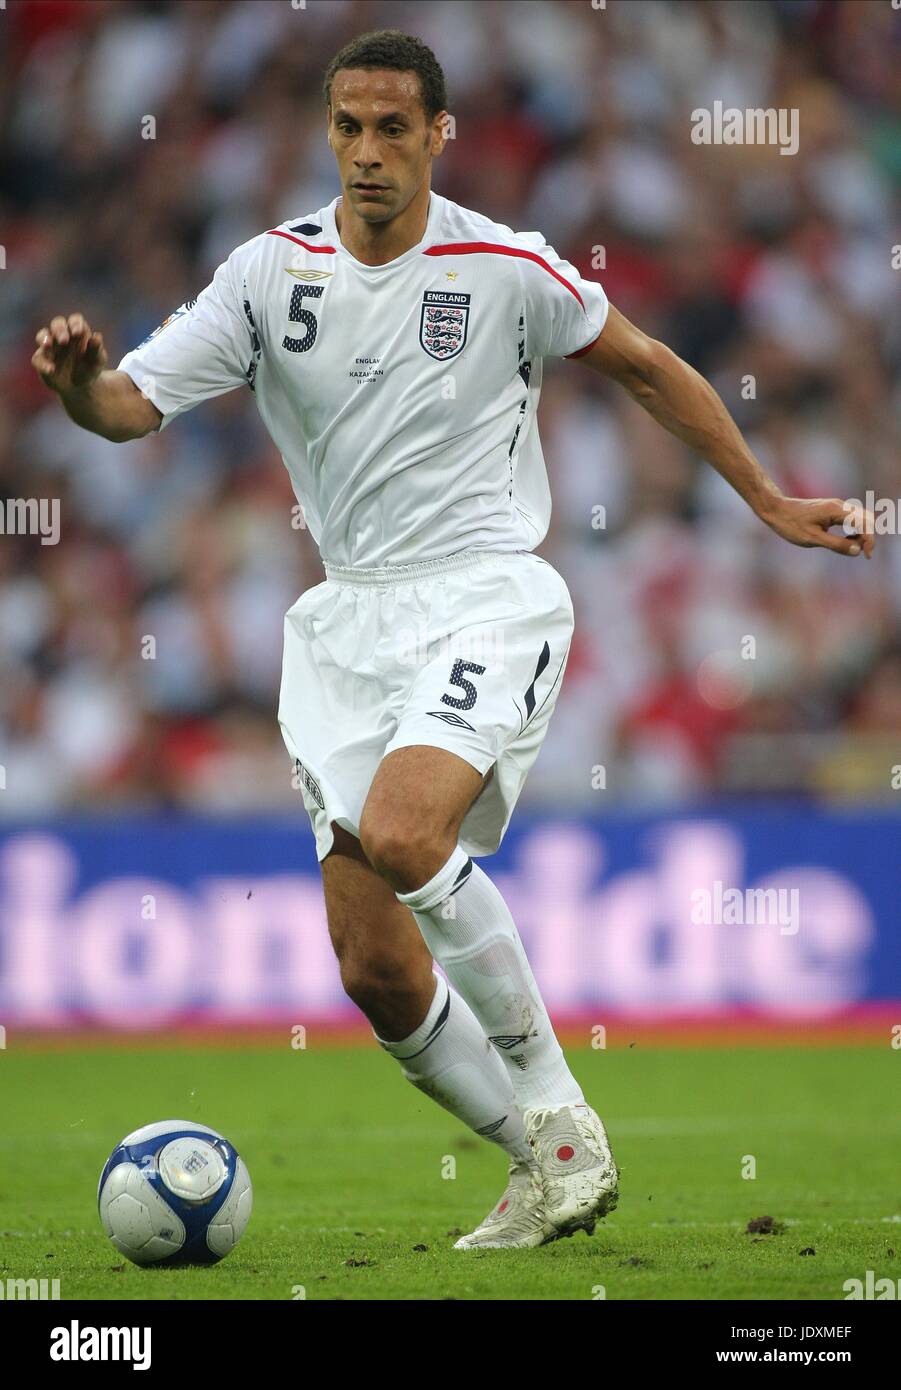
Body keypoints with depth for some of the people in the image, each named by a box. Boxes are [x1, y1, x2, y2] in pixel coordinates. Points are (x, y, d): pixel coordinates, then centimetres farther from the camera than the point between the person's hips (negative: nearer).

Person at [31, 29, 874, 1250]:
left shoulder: (509, 269, -4)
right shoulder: (273, 271, 2)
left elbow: (645, 367, 12)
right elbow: (136, 404, -5)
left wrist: (767, 501, 17)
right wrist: (80, 381, -28)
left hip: (489, 595, -4)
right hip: (351, 621, 4)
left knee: (400, 834, -31)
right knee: (373, 967, -4)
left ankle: (558, 1114, -14)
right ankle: (548, 1169, 16)